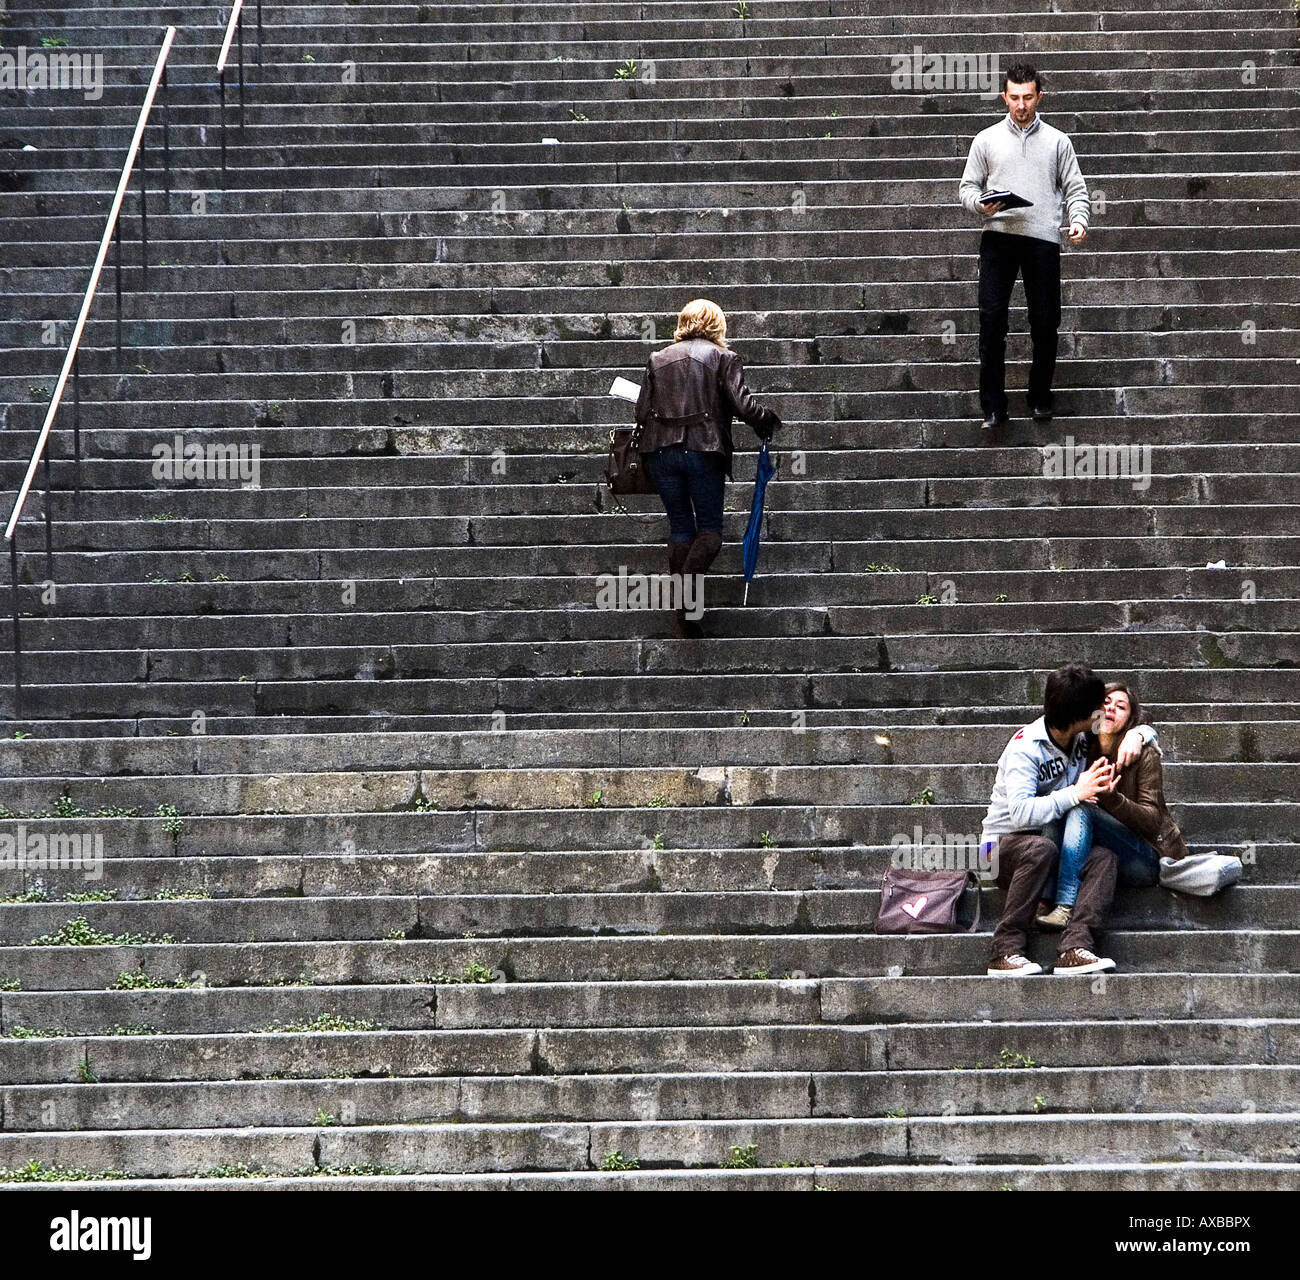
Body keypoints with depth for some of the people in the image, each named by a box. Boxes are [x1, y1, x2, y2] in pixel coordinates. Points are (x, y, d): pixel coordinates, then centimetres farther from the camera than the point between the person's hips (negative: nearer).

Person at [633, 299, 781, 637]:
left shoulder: (658, 359, 12)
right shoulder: (723, 357, 2)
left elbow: (642, 410, 7)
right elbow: (743, 404, -6)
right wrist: (767, 422, 11)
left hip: (661, 450, 3)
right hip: (704, 448, -3)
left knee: (680, 526, 11)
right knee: (710, 527, 3)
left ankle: (683, 610, 6)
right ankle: (686, 587, -22)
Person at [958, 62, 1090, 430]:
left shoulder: (1057, 141, 12)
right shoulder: (987, 140, 12)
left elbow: (1075, 188, 10)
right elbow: (967, 188, 11)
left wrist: (1078, 219, -9)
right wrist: (982, 205, -11)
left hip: (1043, 239, 0)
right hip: (998, 237, 0)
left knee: (1045, 323, 1)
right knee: (991, 320, -9)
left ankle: (1040, 398, 18)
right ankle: (993, 407, -6)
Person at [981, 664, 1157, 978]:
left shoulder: (1083, 737, 2)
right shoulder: (1025, 748, -19)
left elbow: (1149, 731, 17)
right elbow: (1021, 813, -32)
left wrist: (1135, 735, -8)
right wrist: (1076, 793, -31)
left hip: (1056, 840, 6)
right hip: (1004, 843, -6)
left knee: (1103, 856, -26)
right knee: (1040, 848, -41)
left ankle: (1074, 947, -41)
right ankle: (1006, 950, -36)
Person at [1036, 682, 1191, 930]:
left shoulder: (1144, 754, -7)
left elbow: (1152, 821, -11)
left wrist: (1111, 798, -30)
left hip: (1147, 859, -5)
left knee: (1081, 810, -26)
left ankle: (1065, 907, -40)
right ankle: (1044, 900, -33)